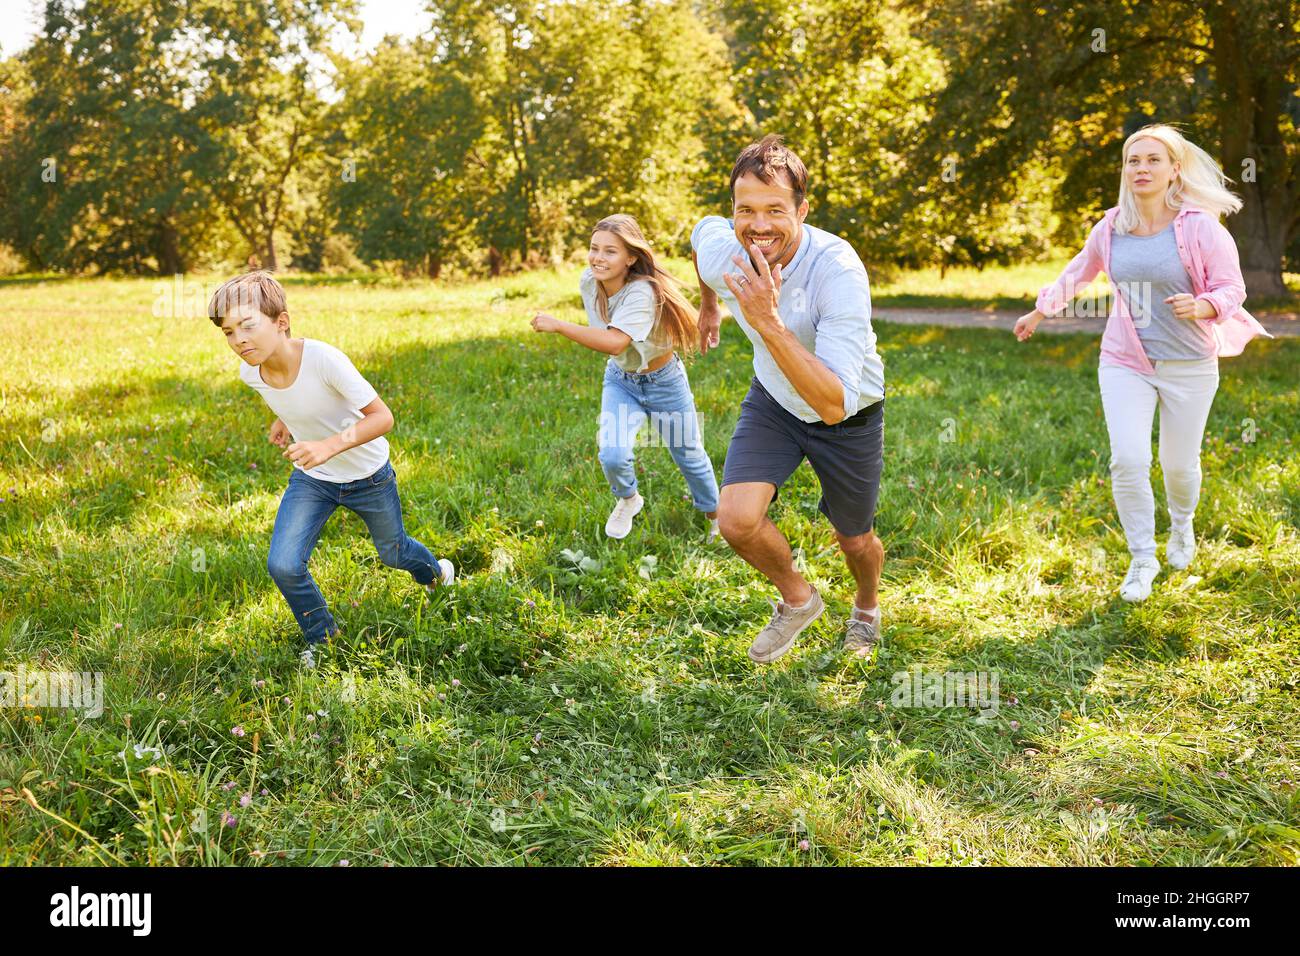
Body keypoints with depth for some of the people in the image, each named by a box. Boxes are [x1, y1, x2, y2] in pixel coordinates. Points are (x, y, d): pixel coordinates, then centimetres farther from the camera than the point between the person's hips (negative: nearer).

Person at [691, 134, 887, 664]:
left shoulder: (838, 271, -38)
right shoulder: (719, 250, -24)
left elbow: (834, 405, -44)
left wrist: (770, 324, -52)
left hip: (848, 416, -3)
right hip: (773, 401, 3)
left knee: (855, 541, 16)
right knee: (737, 520, -19)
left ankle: (867, 607, 54)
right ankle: (797, 599, 14)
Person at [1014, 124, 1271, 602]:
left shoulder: (1200, 226, -11)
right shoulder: (1111, 227, 0)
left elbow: (1231, 288, -8)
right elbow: (1077, 273, 19)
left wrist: (1201, 305, -30)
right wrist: (1039, 312, 28)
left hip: (1188, 365, -2)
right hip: (1124, 363, 2)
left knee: (1179, 463, 9)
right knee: (1128, 461, -11)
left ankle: (1182, 525, 44)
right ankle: (1142, 558, 8)